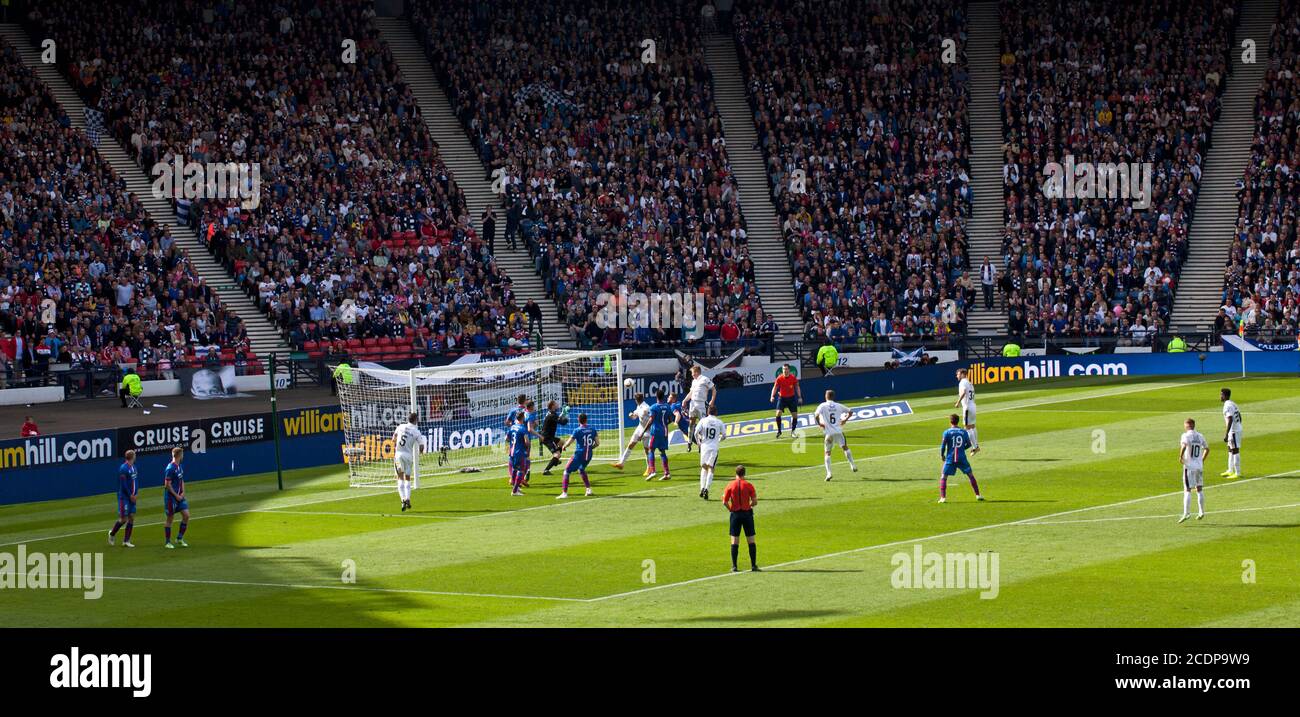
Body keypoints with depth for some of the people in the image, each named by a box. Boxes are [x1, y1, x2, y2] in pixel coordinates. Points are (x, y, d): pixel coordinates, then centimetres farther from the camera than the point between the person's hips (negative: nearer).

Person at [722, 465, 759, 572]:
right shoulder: (749, 485, -5)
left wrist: (731, 509, 11)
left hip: (735, 514, 1)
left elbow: (725, 502, -5)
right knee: (751, 540, 5)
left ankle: (734, 566, 0)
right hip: (747, 514, -1)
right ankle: (753, 566, 4)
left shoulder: (730, 485, -2)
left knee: (735, 541, 4)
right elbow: (755, 502, -7)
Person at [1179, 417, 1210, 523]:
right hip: (1199, 466, 6)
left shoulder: (1186, 435, -9)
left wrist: (1180, 456, -15)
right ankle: (1201, 512, 19)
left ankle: (1186, 513, -14)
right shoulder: (1200, 436, 10)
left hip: (1189, 466, -6)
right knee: (1199, 489, 15)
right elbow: (1207, 448, 20)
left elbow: (1184, 445, -28)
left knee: (1187, 490, -7)